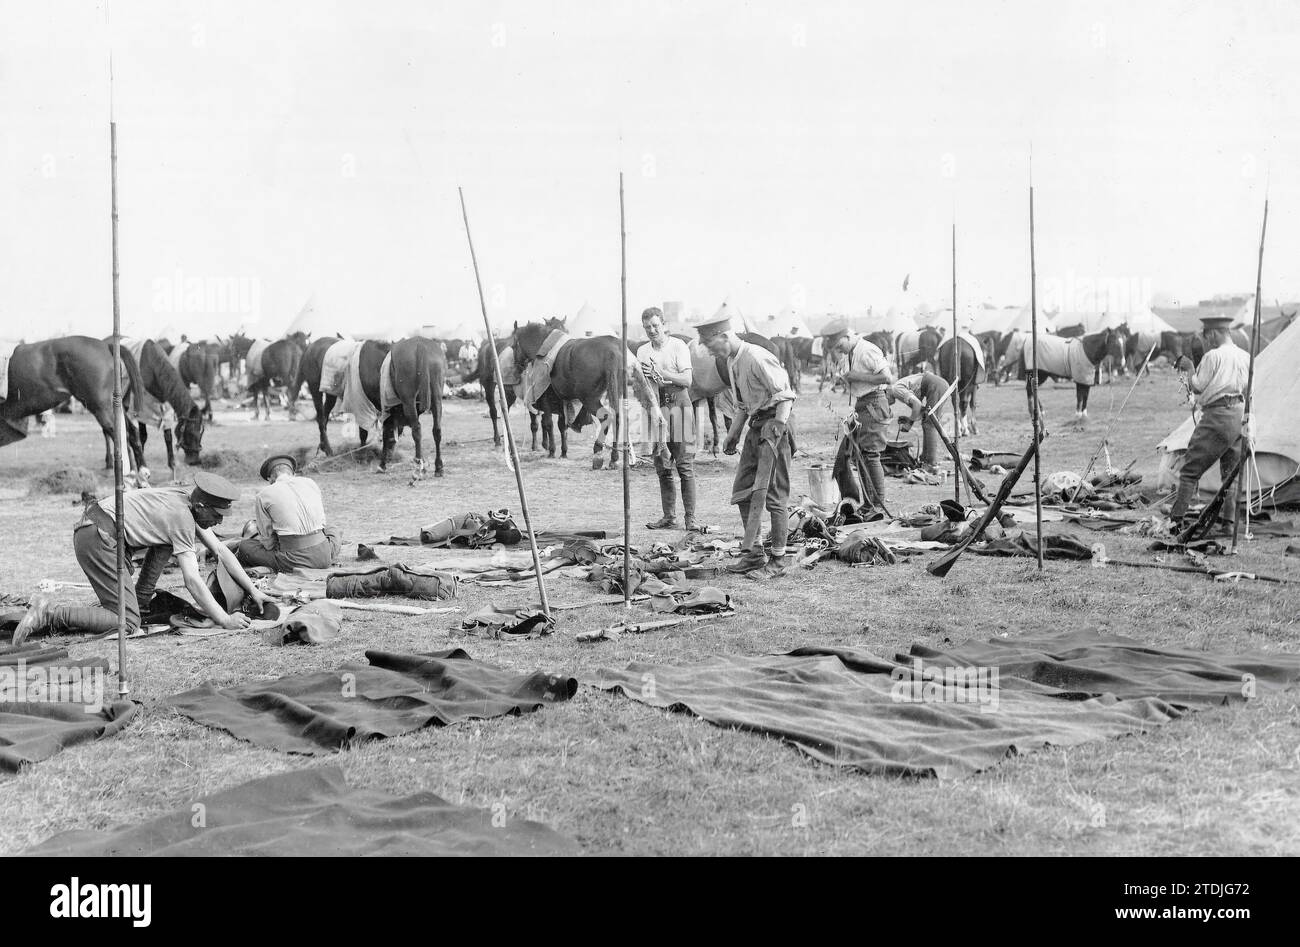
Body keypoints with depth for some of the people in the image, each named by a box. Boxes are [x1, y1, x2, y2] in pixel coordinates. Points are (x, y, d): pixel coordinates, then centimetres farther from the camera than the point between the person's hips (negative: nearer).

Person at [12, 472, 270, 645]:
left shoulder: (190, 503, 11)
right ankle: (48, 615, -14)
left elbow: (220, 551, 16)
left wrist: (253, 591, 14)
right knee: (127, 623, -12)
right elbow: (192, 579, -20)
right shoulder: (182, 518, -16)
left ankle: (142, 599, 19)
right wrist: (224, 620, -18)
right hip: (98, 537, -10)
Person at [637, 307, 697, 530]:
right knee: (662, 467, 4)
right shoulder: (643, 351, 14)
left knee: (685, 466, -6)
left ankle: (690, 517, -4)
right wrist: (645, 376, -12)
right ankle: (669, 516, 9)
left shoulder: (678, 346, 0)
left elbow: (687, 380, -8)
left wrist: (660, 373, -15)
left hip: (678, 405, -4)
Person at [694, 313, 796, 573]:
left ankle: (778, 556, -2)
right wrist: (733, 434, 19)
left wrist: (777, 427, -24)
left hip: (773, 426, -10)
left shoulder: (757, 358, -17)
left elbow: (786, 395, -18)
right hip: (756, 427, 10)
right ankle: (754, 551, 15)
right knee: (742, 490, 9)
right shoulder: (732, 362, 12)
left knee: (773, 493, -7)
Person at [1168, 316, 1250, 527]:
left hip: (1217, 416, -7)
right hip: (1239, 418, 7)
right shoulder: (1246, 357, 12)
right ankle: (1230, 521, 9)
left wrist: (1188, 369, 7)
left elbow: (1197, 388, -6)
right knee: (1232, 472, 13)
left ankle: (1176, 517, -7)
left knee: (1191, 469, -2)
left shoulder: (1213, 356, -9)